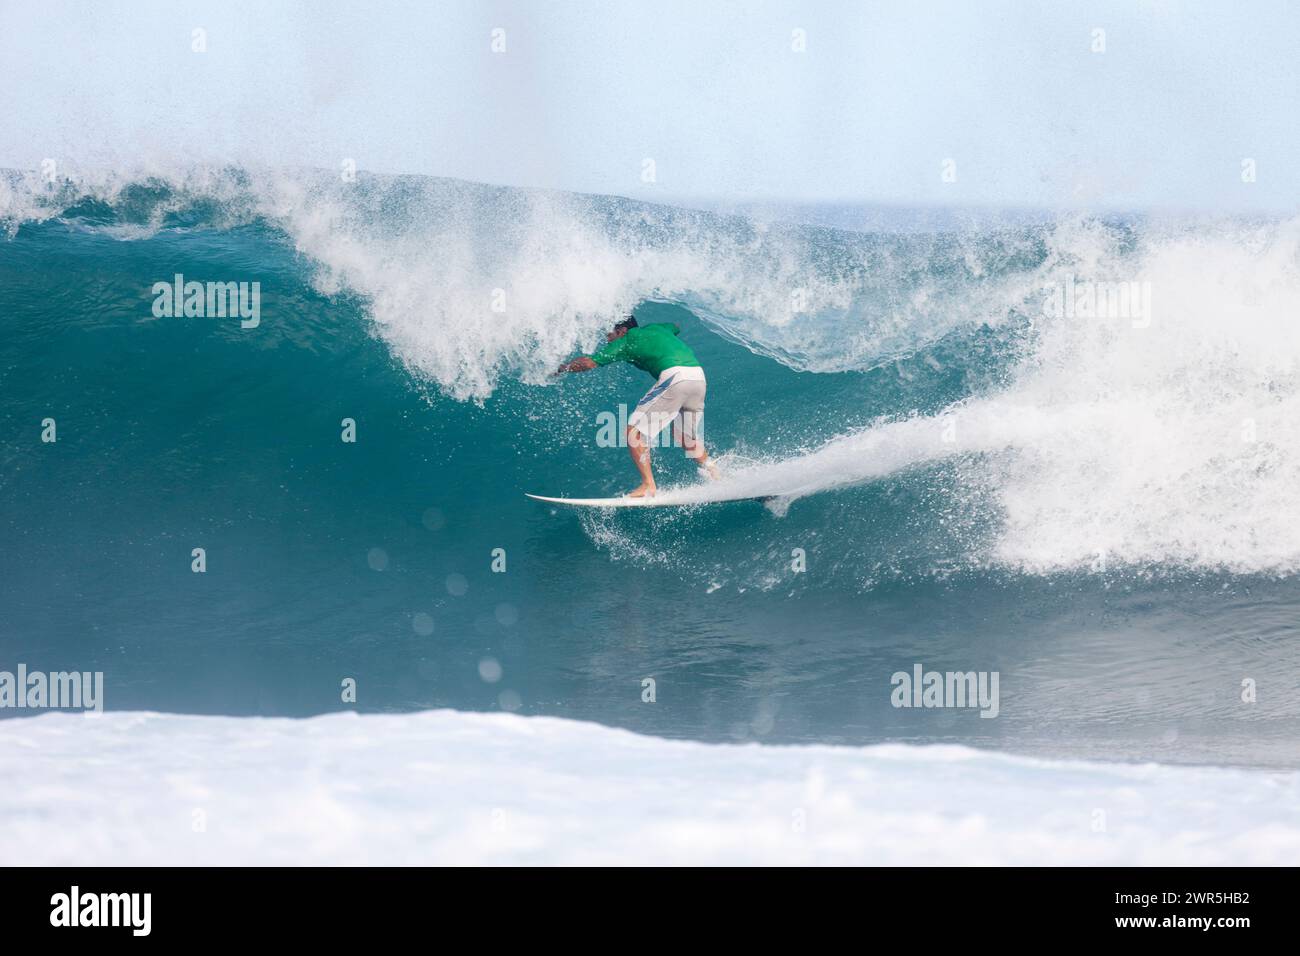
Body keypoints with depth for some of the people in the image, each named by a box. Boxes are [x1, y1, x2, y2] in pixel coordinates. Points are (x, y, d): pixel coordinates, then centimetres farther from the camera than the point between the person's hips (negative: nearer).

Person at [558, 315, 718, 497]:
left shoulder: (625, 341, 9)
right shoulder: (654, 328, 28)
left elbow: (588, 362, 5)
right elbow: (675, 328, 52)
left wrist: (562, 368, 20)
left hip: (675, 376, -8)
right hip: (699, 376, 8)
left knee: (634, 431, -2)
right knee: (686, 439, 27)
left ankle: (648, 486, -8)